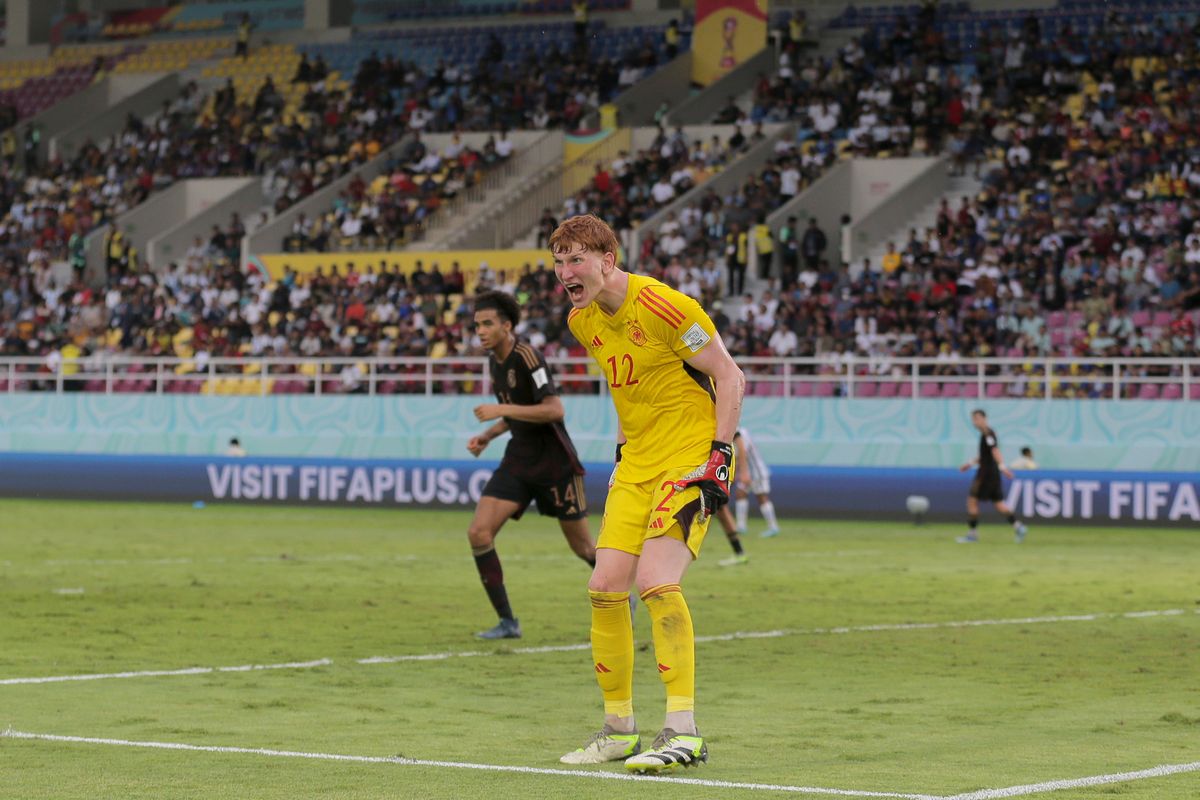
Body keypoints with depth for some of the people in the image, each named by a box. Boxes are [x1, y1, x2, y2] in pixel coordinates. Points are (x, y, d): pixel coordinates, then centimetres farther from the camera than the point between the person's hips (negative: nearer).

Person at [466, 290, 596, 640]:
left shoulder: (527, 357, -18)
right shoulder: (494, 361, 8)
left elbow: (554, 410, -26)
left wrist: (501, 410, -27)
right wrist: (488, 436, 9)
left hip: (553, 460, -7)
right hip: (518, 459, 7)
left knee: (583, 547, 4)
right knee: (479, 533, -12)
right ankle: (507, 621, -5)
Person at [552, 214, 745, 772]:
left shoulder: (662, 306, -18)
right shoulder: (583, 321, 7)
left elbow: (729, 377, -12)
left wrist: (719, 454, -16)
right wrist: (623, 448, 18)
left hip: (690, 459, -8)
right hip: (636, 465, 8)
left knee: (655, 581, -22)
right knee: (605, 589, 0)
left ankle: (683, 732, -17)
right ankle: (619, 729, 13)